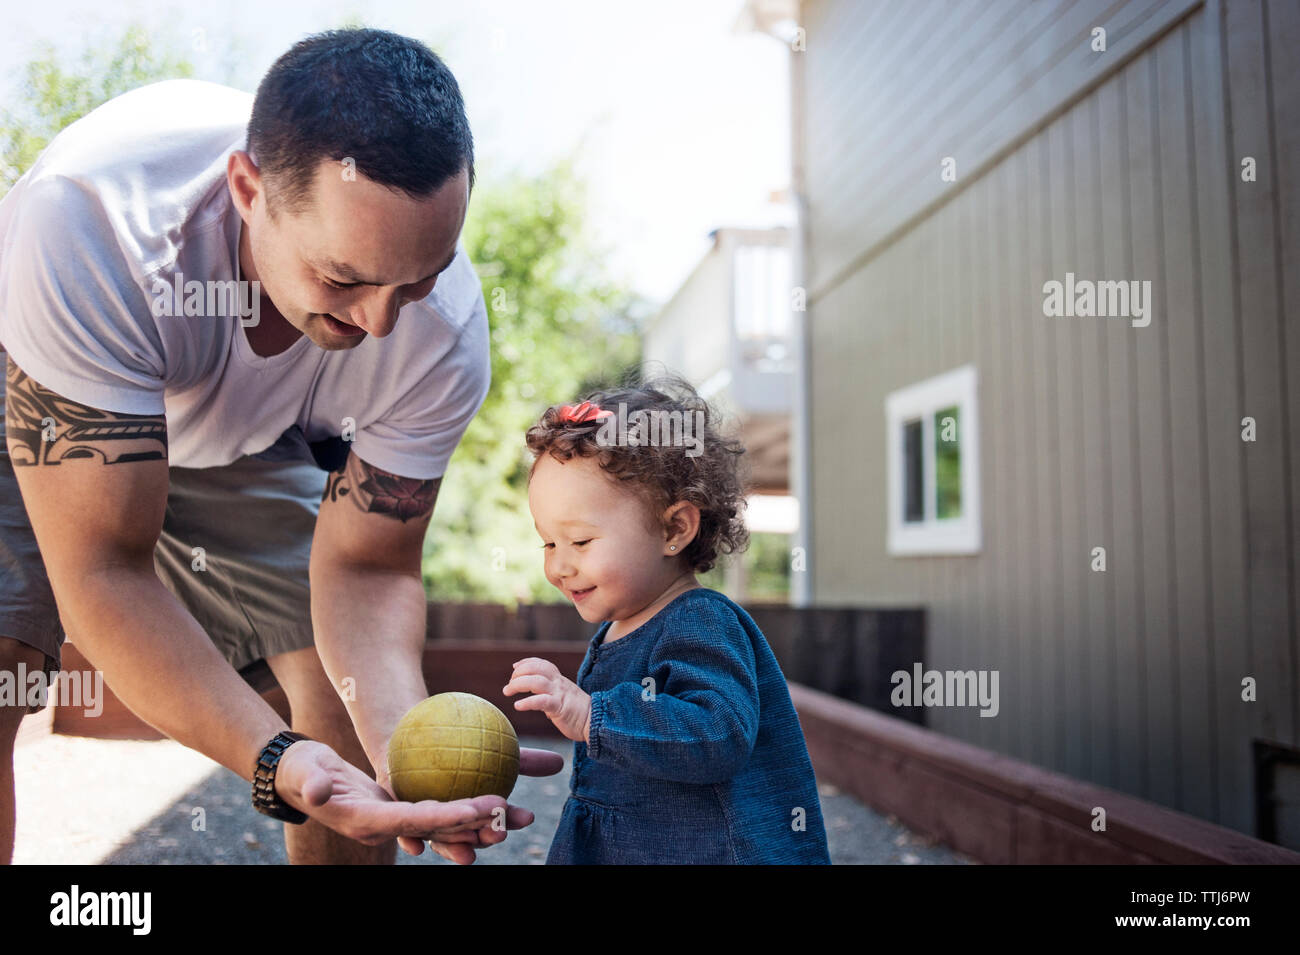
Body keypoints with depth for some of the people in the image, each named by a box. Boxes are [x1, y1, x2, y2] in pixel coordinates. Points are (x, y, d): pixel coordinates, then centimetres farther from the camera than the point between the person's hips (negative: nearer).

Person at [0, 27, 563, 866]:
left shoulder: (444, 331, -32)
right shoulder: (83, 223, -43)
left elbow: (365, 567, -21)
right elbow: (103, 571, -39)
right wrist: (279, 762, -51)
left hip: (249, 442, 3)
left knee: (359, 702, -3)